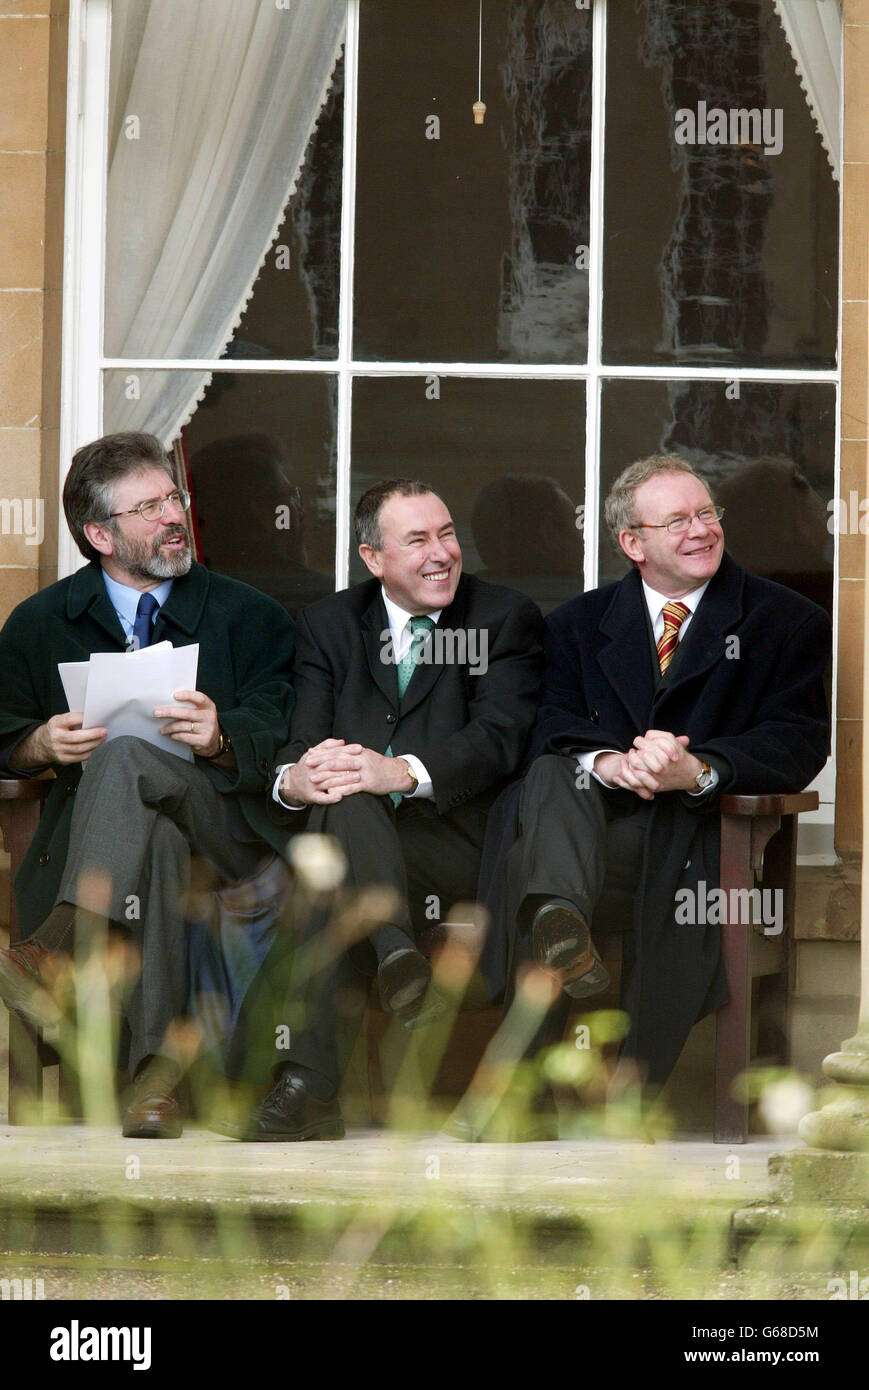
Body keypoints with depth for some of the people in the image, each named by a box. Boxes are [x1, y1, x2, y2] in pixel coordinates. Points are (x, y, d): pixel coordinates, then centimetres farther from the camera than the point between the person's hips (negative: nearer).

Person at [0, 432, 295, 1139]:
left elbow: (276, 740, 2)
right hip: (85, 830, 2)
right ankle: (157, 1067, -48)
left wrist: (219, 739, -21)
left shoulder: (249, 617, 13)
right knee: (154, 835, -38)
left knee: (129, 758, -35)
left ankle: (63, 951, -58)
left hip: (226, 824, -2)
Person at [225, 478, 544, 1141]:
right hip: (355, 835, 3)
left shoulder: (507, 619, 9)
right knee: (340, 795, -34)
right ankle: (400, 960, -52)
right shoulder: (329, 624, 18)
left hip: (463, 839, -3)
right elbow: (305, 741, 4)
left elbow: (498, 739, -7)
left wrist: (404, 771, -26)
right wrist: (293, 779, -23)